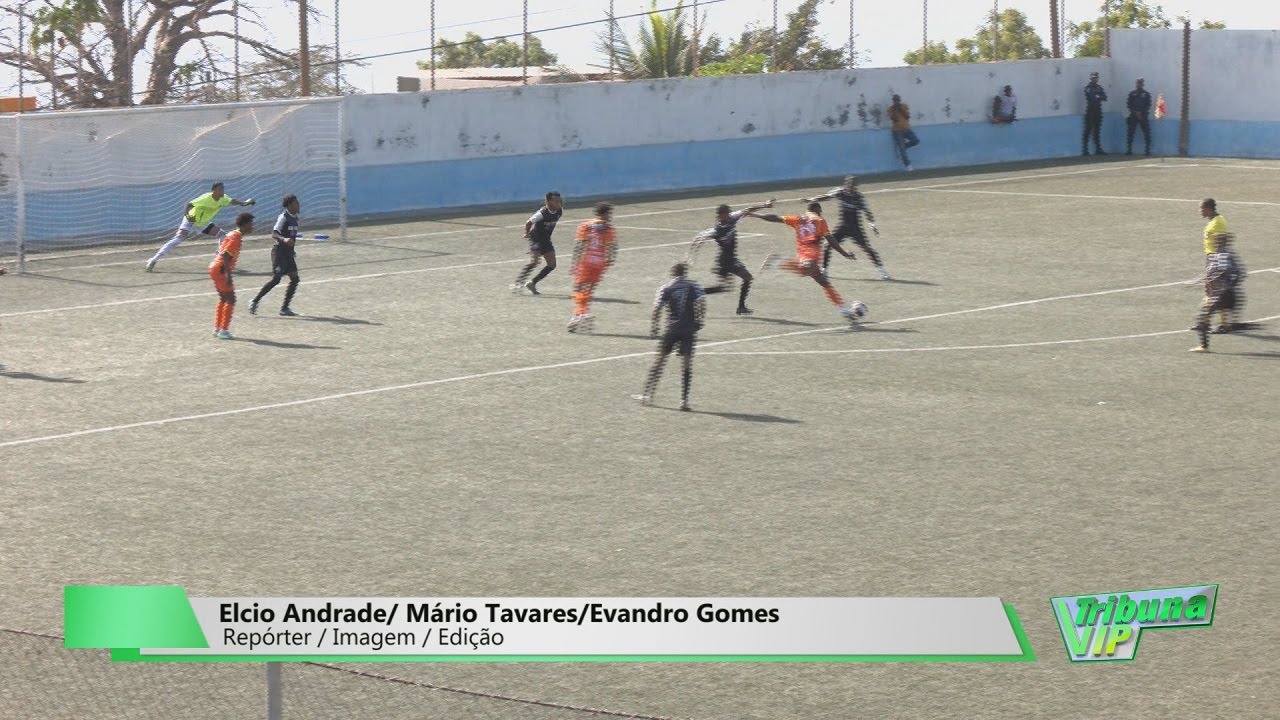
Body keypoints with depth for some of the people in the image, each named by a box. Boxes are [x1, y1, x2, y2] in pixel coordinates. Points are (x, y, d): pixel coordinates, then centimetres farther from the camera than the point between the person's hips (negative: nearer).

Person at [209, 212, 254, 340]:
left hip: (215, 268, 10)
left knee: (223, 299, 18)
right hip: (220, 270, -10)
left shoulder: (232, 234, 14)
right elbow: (225, 256, -23)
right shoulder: (236, 238, -16)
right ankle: (223, 330, -6)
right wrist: (228, 275, -25)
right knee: (231, 299, -5)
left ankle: (217, 328, 22)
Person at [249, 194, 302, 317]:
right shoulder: (283, 217, -15)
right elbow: (274, 234, -23)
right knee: (276, 279, -11)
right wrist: (284, 239, -41)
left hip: (288, 253, 8)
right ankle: (255, 301, 1)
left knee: (294, 278, -1)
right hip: (279, 251, -8)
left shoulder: (294, 218, 12)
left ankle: (285, 308, 1)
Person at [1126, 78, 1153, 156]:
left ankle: (1148, 150, -2)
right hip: (1133, 116, 1)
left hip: (1143, 116, -1)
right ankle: (1129, 150, 3)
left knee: (1146, 133, -5)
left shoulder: (1146, 94, 5)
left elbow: (1148, 105, 2)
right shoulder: (1132, 93, 10)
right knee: (1130, 133, -2)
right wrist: (1134, 112, -6)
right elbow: (1128, 104, 6)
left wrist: (1141, 113, -10)